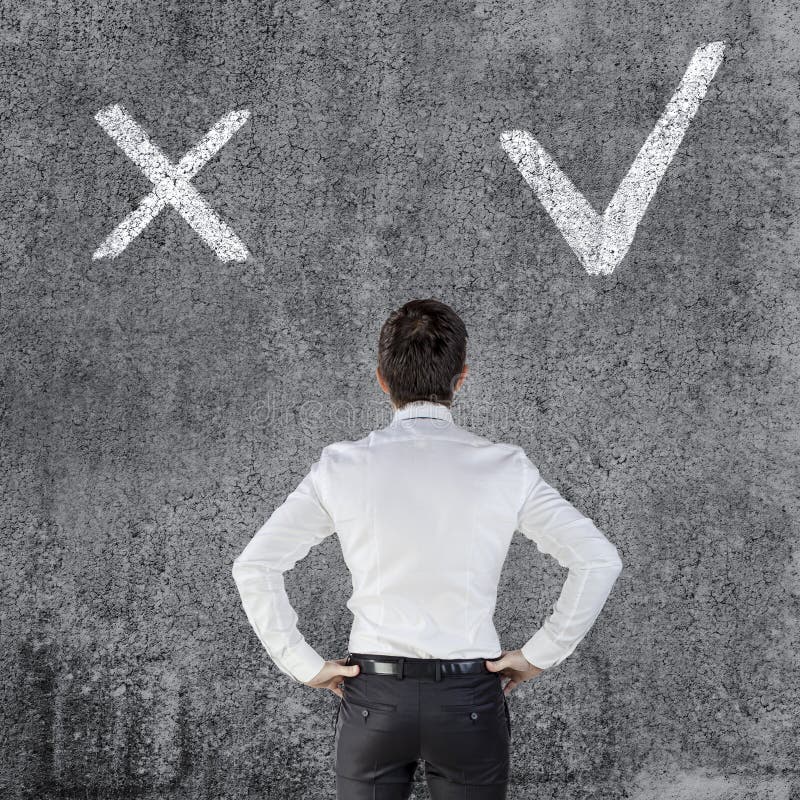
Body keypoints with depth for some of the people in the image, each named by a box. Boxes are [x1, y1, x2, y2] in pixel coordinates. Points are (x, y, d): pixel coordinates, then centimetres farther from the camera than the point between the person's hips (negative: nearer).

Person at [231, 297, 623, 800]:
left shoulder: (343, 466, -5)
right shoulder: (506, 469, -6)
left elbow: (254, 567, -5)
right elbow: (600, 561, -9)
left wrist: (304, 665, 1)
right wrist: (538, 656, -1)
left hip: (372, 698, 1)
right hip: (470, 700, 0)